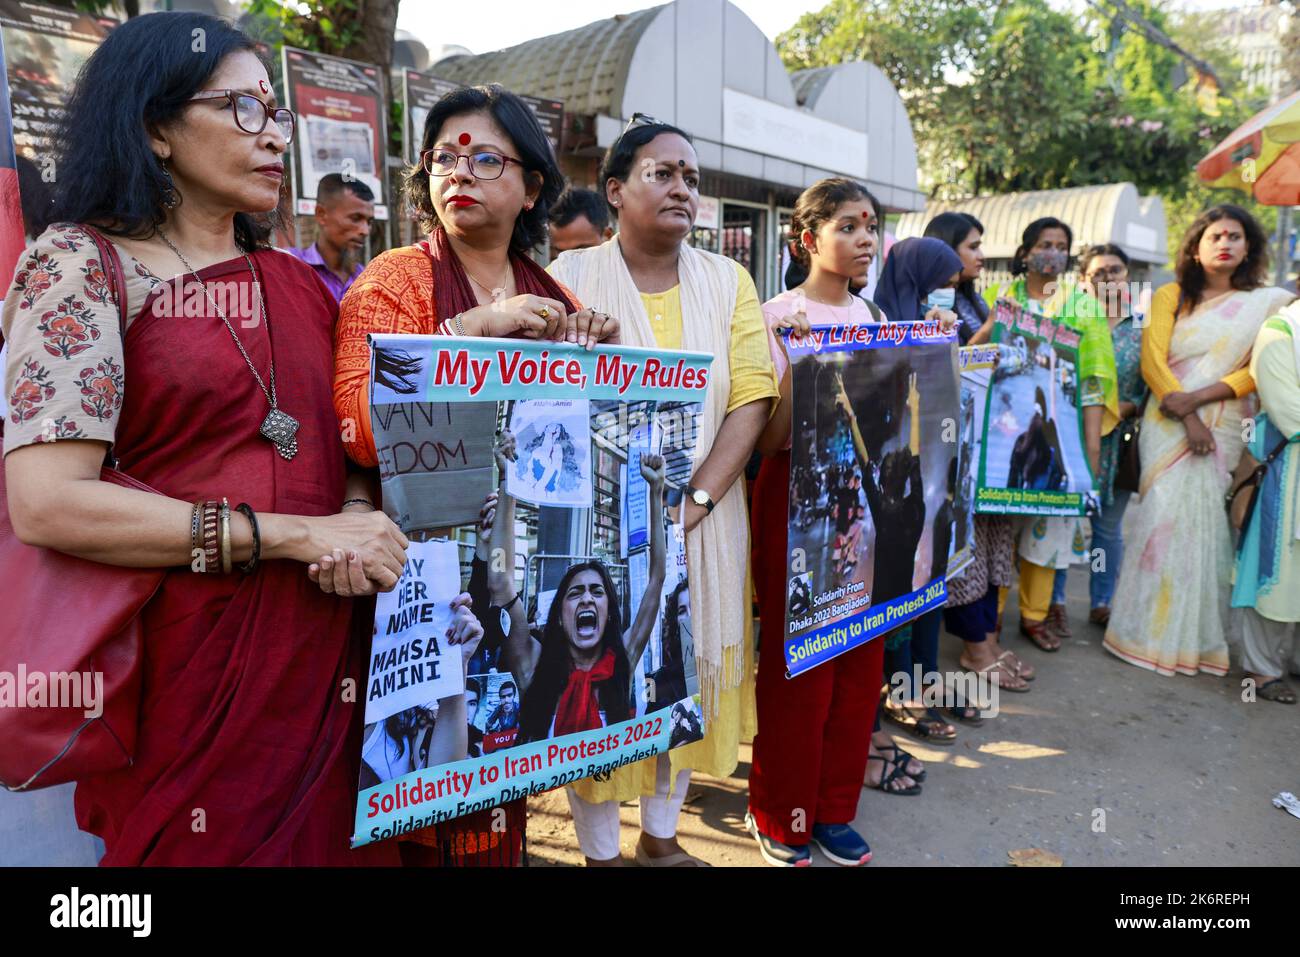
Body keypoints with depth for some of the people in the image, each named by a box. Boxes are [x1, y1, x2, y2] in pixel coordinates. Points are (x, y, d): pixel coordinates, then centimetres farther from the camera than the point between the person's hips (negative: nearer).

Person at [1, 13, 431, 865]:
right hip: (184, 665, -4)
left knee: (329, 840, 14)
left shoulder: (299, 283, 12)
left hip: (325, 656, 5)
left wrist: (360, 512, -9)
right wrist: (299, 534, -17)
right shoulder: (81, 263, -3)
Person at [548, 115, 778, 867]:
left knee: (687, 674, 13)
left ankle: (662, 835, 34)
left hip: (703, 521, 4)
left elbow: (753, 399, -2)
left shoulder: (728, 281, 5)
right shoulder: (571, 277, -4)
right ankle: (601, 849, 26)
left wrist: (694, 501, -14)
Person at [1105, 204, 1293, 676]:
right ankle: (1154, 631, 4)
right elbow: (1152, 360, -1)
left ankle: (1190, 633, 11)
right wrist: (1187, 419, -12)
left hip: (1223, 428, 0)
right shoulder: (1171, 296, 10)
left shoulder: (1266, 303, 10)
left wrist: (1198, 398, -15)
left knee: (1198, 520, -3)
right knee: (1168, 517, -6)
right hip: (1168, 424, 0)